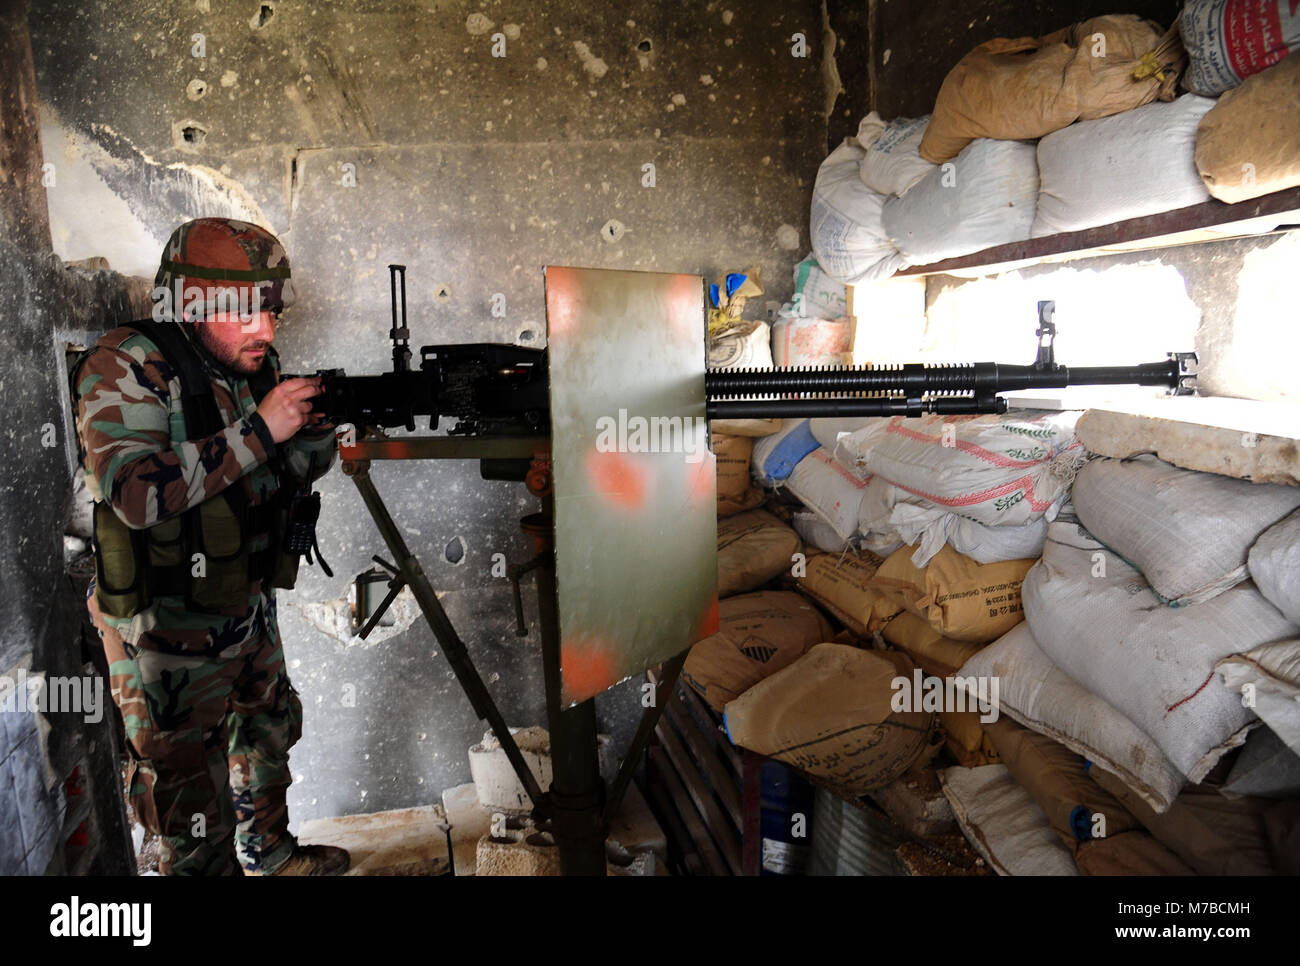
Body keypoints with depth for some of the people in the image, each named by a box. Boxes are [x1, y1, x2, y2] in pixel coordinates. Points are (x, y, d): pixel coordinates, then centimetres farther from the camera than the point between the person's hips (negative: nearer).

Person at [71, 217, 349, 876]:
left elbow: (287, 477, 9)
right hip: (168, 631, -8)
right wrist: (258, 430, -30)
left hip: (249, 610, 8)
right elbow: (136, 492, -31)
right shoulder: (126, 366, -18)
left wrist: (319, 429, -12)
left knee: (270, 729, 25)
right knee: (194, 804, 5)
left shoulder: (249, 365, 4)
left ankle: (270, 856, 48)